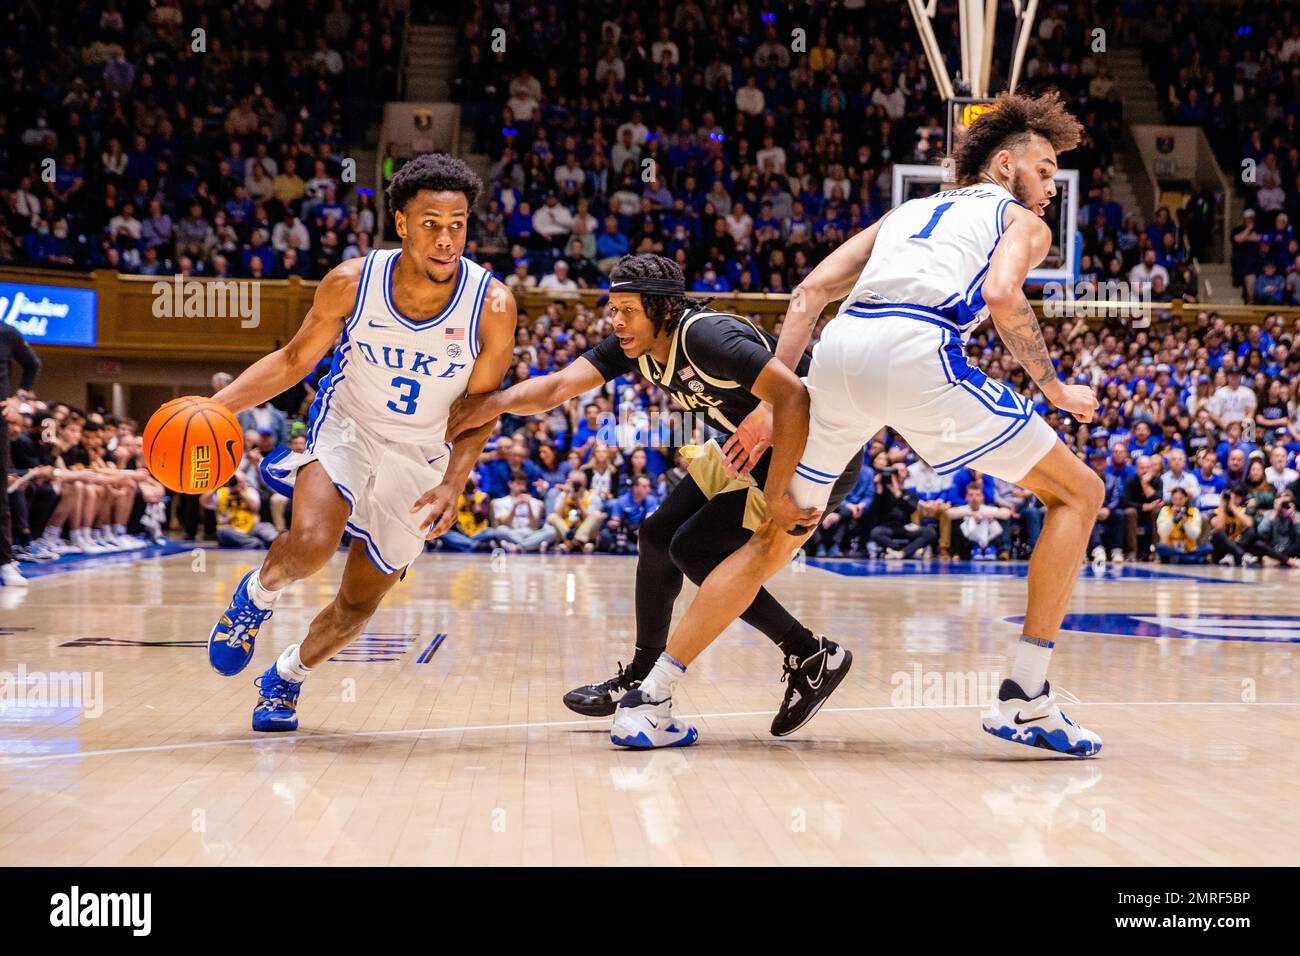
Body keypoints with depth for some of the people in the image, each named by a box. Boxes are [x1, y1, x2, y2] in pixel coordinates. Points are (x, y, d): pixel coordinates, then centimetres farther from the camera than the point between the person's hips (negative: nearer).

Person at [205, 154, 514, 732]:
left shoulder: (492, 306, -21)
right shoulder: (352, 283, -19)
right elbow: (294, 360, -5)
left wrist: (452, 484, -24)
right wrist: (217, 406, -18)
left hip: (419, 456, 1)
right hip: (346, 427, -1)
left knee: (359, 604, 9)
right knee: (312, 543, -31)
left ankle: (284, 679, 38)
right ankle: (256, 595, 4)